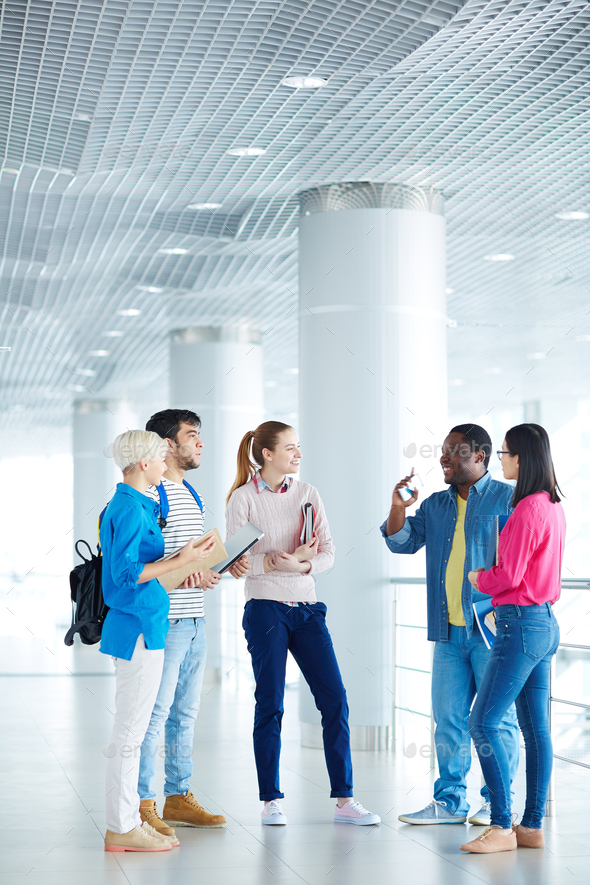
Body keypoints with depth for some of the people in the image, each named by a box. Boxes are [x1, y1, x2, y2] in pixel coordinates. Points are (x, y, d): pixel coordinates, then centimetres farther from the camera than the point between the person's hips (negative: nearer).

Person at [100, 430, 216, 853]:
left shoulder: (125, 505, 15)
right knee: (130, 730, -6)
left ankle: (128, 820, 19)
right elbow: (127, 573, -21)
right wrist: (181, 560, -18)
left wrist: (183, 564, 21)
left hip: (135, 624, 11)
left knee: (130, 729, 13)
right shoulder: (132, 508, -16)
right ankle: (122, 829, -1)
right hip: (140, 626, -11)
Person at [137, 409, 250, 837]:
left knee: (185, 712, 13)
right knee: (155, 712, -8)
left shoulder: (191, 493, 18)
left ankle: (178, 797, 21)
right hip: (163, 620, -9)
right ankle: (142, 805, -2)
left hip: (194, 618, 9)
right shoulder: (149, 492, -11)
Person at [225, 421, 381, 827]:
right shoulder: (244, 497, -2)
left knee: (335, 700, -2)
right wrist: (288, 560, -19)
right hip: (266, 608, -4)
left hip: (307, 608, 4)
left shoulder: (307, 494, 9)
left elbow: (328, 552, 3)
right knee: (270, 705, 0)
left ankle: (344, 799, 3)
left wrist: (304, 563, -18)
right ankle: (271, 800, 11)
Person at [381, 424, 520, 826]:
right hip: (449, 631, 6)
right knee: (448, 719, 7)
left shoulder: (508, 499, -1)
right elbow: (402, 542, 12)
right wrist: (399, 508, -6)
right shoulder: (436, 505, 16)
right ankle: (450, 800, 14)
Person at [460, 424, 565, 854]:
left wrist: (477, 578, 2)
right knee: (535, 728, 9)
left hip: (521, 625, -10)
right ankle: (533, 826, 12)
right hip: (545, 622, 10)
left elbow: (508, 575, -16)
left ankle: (502, 827, -9)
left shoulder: (528, 510, -17)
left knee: (483, 723, -8)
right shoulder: (553, 507, 12)